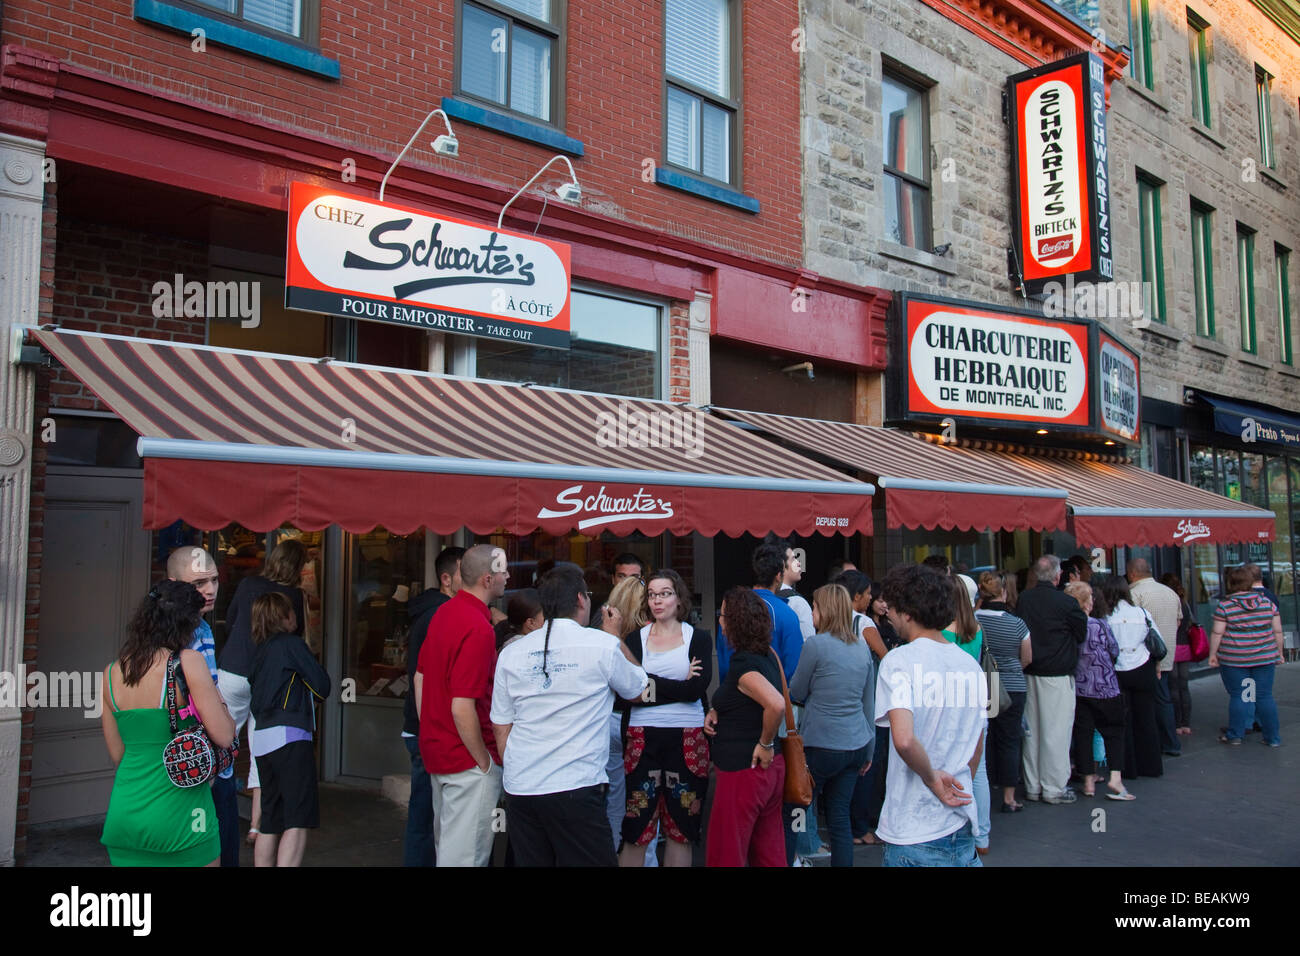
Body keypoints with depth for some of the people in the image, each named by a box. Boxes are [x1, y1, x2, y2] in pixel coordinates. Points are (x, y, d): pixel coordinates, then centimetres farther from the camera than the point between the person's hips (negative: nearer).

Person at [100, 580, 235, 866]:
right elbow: (223, 736, -14)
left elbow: (117, 754, 11)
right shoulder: (188, 662, -13)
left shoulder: (111, 673, 4)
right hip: (178, 814, -5)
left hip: (124, 814, 5)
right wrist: (220, 702, 4)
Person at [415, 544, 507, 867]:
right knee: (466, 854, 2)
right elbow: (462, 707, -27)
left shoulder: (443, 613, 6)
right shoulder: (479, 628, -24)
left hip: (435, 751, 10)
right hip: (467, 761, -9)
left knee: (445, 845, 23)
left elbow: (420, 678, 14)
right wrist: (485, 761, -15)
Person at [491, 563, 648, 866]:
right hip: (576, 788, -4)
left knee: (530, 861, 15)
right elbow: (637, 687, 12)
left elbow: (500, 727, 10)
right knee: (592, 860, 5)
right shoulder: (603, 645, -6)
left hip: (520, 789, 5)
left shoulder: (511, 652, 5)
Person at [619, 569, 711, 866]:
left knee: (681, 829, 8)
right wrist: (680, 685, -10)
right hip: (643, 739, 0)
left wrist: (652, 688, -12)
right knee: (636, 829, 1)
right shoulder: (635, 639, 7)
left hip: (688, 740, 0)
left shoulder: (699, 638, 5)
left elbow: (698, 689, -9)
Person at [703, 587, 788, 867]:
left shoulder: (742, 664, -21)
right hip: (772, 769, 9)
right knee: (770, 854, 16)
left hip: (743, 772, -9)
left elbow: (776, 704, -36)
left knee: (725, 856, 5)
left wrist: (766, 743, -21)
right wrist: (716, 711, 5)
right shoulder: (768, 653, 5)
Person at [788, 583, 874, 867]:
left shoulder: (816, 644, -12)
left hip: (821, 745, -6)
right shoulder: (862, 646, 7)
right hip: (856, 745, 6)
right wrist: (870, 749, 20)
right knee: (840, 817, 12)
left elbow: (796, 692, -2)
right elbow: (869, 703, 13)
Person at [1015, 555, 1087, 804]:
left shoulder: (1023, 599, 0)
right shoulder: (1066, 602, -14)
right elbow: (1083, 634, -1)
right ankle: (1054, 788, 7)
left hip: (1029, 673, 5)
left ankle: (1033, 786, 20)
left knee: (1031, 730, 12)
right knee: (1056, 731, 2)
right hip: (1057, 674, -5)